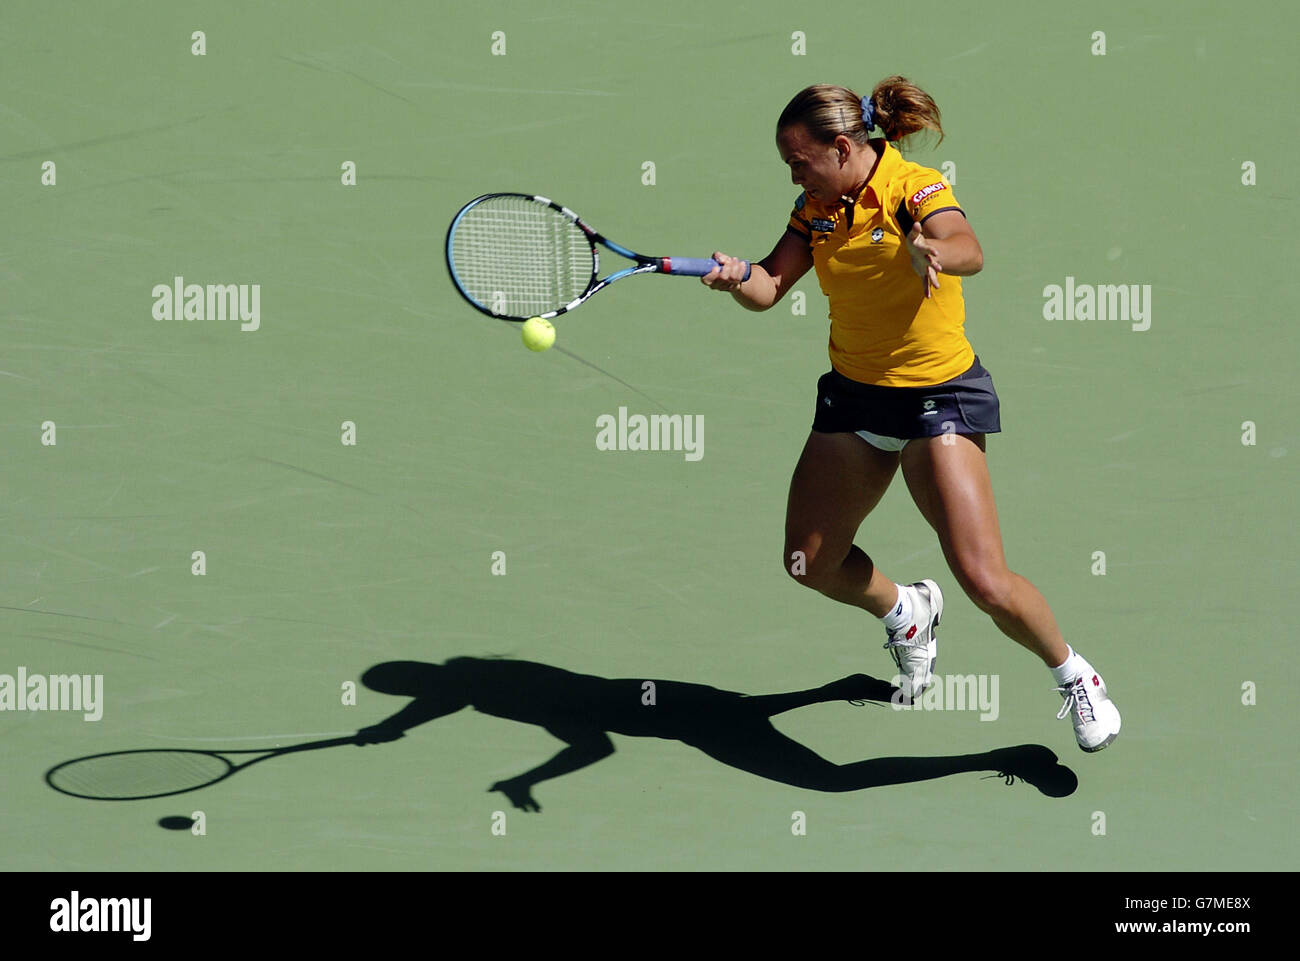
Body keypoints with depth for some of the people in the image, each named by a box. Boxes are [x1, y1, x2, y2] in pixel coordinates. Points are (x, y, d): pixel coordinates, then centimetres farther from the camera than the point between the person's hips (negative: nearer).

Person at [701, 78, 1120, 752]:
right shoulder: (817, 209, 1)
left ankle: (1074, 676, 12)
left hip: (938, 394, -7)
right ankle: (905, 612, 42)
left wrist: (933, 251, -62)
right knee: (808, 560, 10)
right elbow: (769, 288, -6)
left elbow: (969, 251, -38)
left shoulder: (914, 188, -18)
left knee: (984, 581, -15)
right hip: (852, 394, 7)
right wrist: (737, 277, -30)